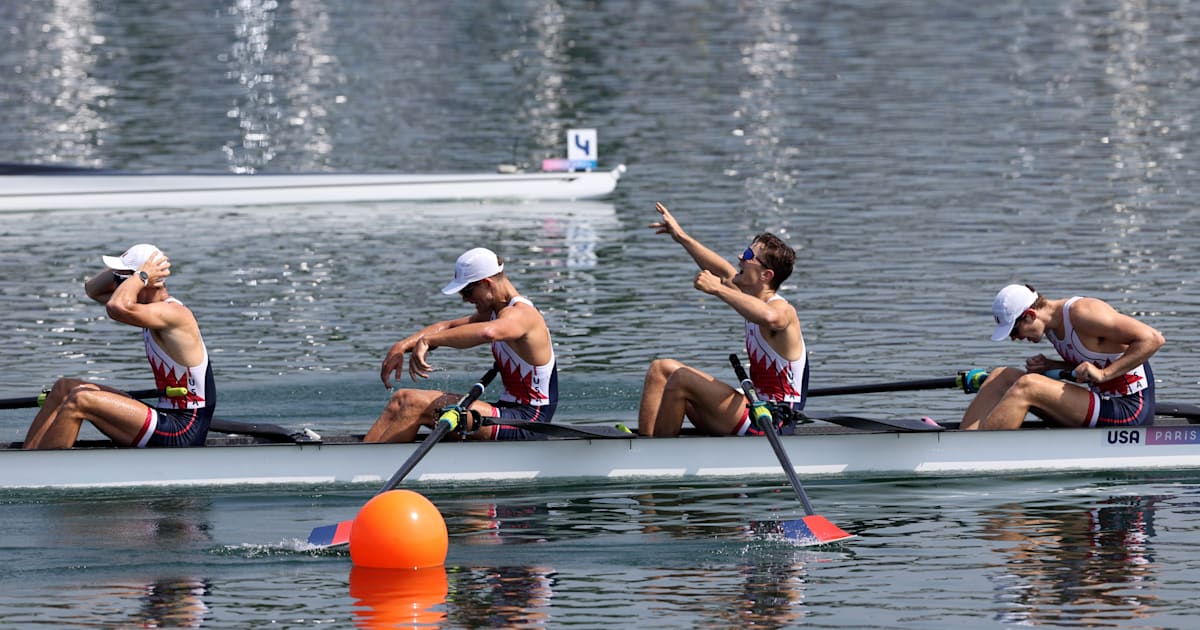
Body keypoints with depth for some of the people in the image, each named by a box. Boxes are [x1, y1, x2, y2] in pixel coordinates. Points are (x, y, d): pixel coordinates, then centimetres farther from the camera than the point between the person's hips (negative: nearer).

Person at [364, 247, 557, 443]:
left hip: (527, 420, -10)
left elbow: (487, 332, -40)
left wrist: (426, 340, -37)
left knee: (416, 405, -20)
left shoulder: (520, 314, -17)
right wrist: (402, 346, 0)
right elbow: (447, 327, 16)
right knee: (402, 399, 4)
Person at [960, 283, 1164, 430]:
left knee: (1027, 387, -23)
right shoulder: (1051, 325, 7)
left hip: (1131, 411, -10)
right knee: (1001, 377, 4)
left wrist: (1103, 373, -24)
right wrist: (1050, 366, 2)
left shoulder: (1081, 313, -19)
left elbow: (1152, 339, -21)